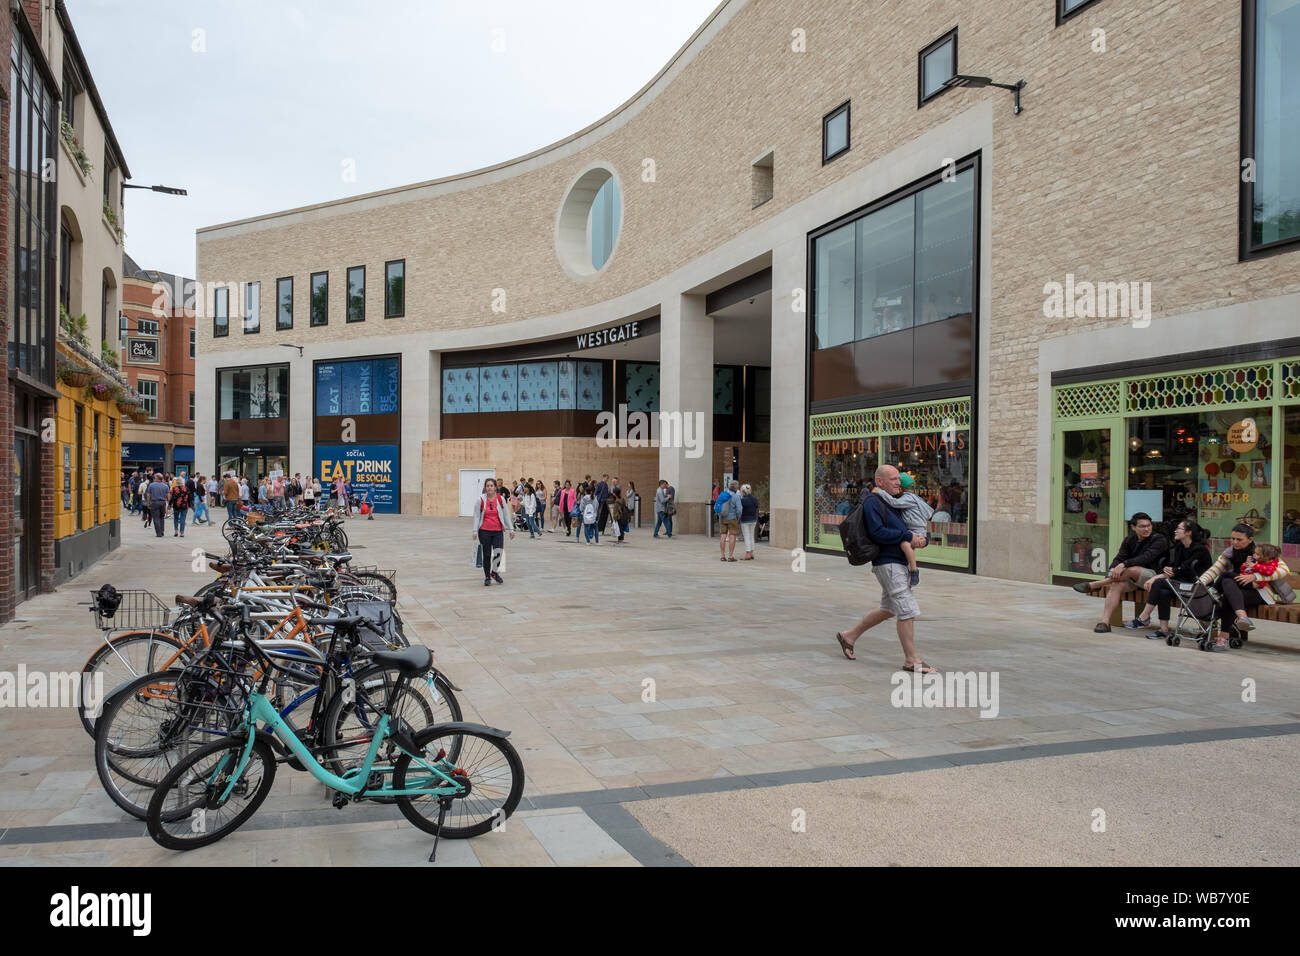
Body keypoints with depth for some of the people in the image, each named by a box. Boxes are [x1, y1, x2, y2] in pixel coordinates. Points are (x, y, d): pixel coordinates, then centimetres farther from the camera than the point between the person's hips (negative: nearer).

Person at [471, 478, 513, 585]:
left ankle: (494, 572, 15)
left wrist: (510, 529, 9)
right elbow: (476, 516, 3)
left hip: (498, 531, 1)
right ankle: (487, 577, 18)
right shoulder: (480, 500, -1)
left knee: (498, 553, -10)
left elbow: (506, 515, 10)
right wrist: (475, 531, -3)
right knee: (487, 554, 3)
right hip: (484, 531, -1)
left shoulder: (501, 499, 4)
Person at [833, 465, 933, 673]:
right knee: (907, 611, -8)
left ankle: (849, 636, 30)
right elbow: (877, 532, -22)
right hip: (888, 563, -10)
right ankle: (912, 660, 0)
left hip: (899, 563, 10)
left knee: (887, 610, 18)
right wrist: (908, 536, -19)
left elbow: (916, 526, 20)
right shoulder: (872, 501, -11)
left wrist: (922, 539, -3)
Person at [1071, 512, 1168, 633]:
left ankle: (1093, 585, -24)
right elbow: (1119, 558, 3)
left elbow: (1146, 557, -22)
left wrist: (1124, 564, -35)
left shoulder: (1159, 539, -5)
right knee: (1118, 584, -28)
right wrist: (1113, 569, -22)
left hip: (1153, 575, -5)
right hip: (1132, 577, 5)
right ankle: (1104, 621, -38)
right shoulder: (1129, 540, 14)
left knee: (1132, 569, -36)